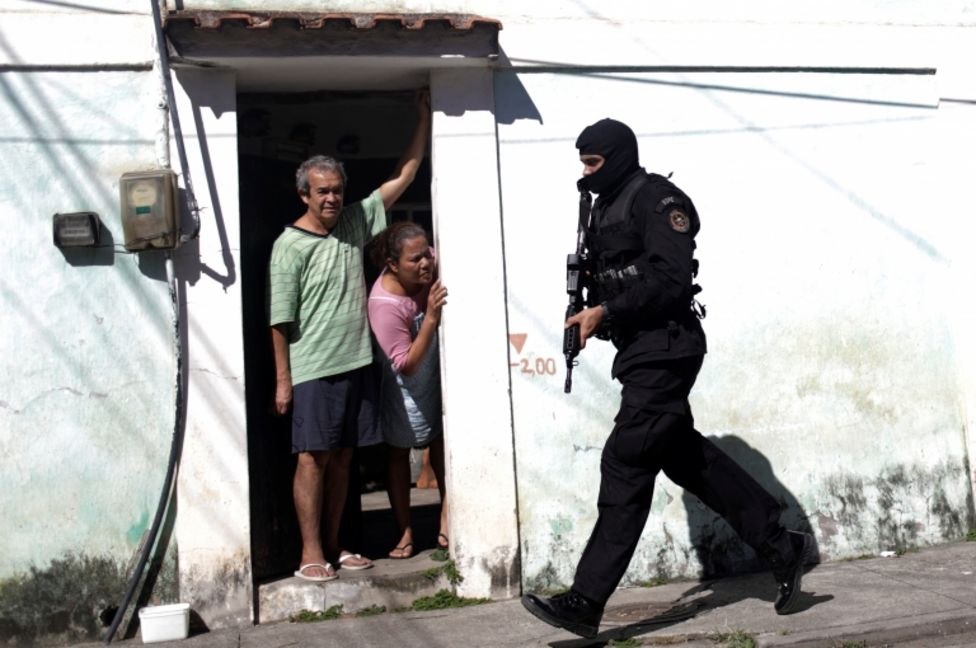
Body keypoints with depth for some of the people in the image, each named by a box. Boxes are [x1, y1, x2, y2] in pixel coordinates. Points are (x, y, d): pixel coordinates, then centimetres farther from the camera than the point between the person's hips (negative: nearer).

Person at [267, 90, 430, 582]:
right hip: (313, 370, -6)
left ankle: (333, 545, 20)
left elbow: (404, 175, 11)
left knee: (342, 457, 10)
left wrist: (424, 116, 6)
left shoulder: (355, 222, 8)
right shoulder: (290, 245, -7)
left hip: (356, 362, 6)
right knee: (313, 458, -2)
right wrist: (283, 380, -10)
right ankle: (311, 554, 5)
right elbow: (281, 319, -8)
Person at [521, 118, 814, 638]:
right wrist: (589, 314, -1)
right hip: (639, 351, 10)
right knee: (687, 458, 15)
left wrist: (605, 313, -21)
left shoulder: (656, 198, -11)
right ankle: (782, 546, 27)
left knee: (625, 465, -11)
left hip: (665, 350, -10)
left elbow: (671, 277, -21)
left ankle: (585, 602, -7)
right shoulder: (604, 209, 17)